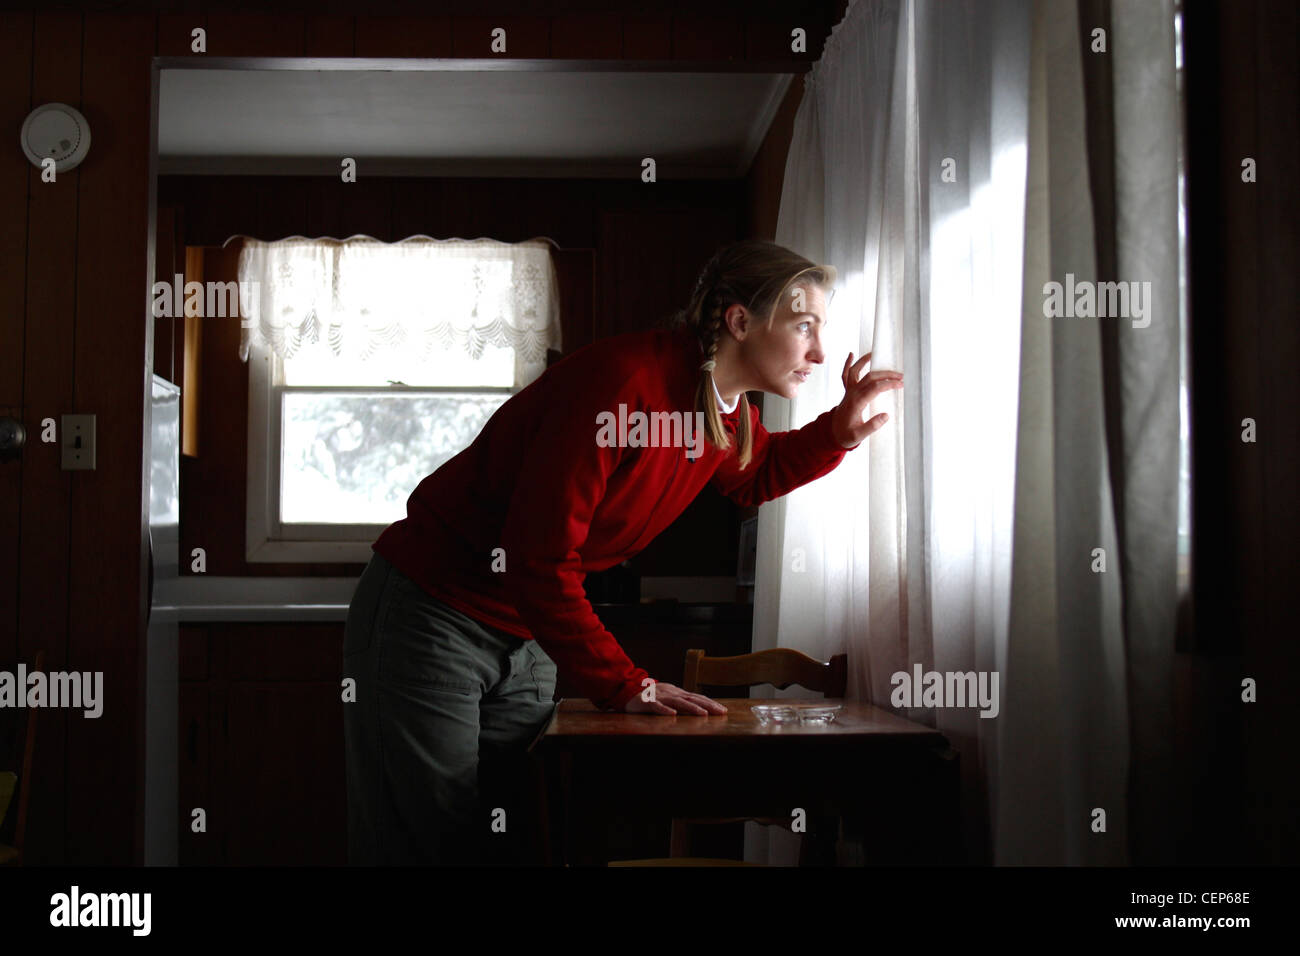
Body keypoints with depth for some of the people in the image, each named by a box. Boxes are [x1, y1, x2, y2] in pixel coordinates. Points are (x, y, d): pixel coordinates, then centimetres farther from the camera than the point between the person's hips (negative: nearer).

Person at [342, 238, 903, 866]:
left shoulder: (731, 414, 1)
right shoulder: (621, 380, -28)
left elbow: (753, 475, 26)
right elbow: (540, 556, -28)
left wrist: (839, 431, 6)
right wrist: (623, 684, -21)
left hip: (524, 638, 8)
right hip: (430, 617, -8)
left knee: (514, 840, 9)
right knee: (431, 844, -2)